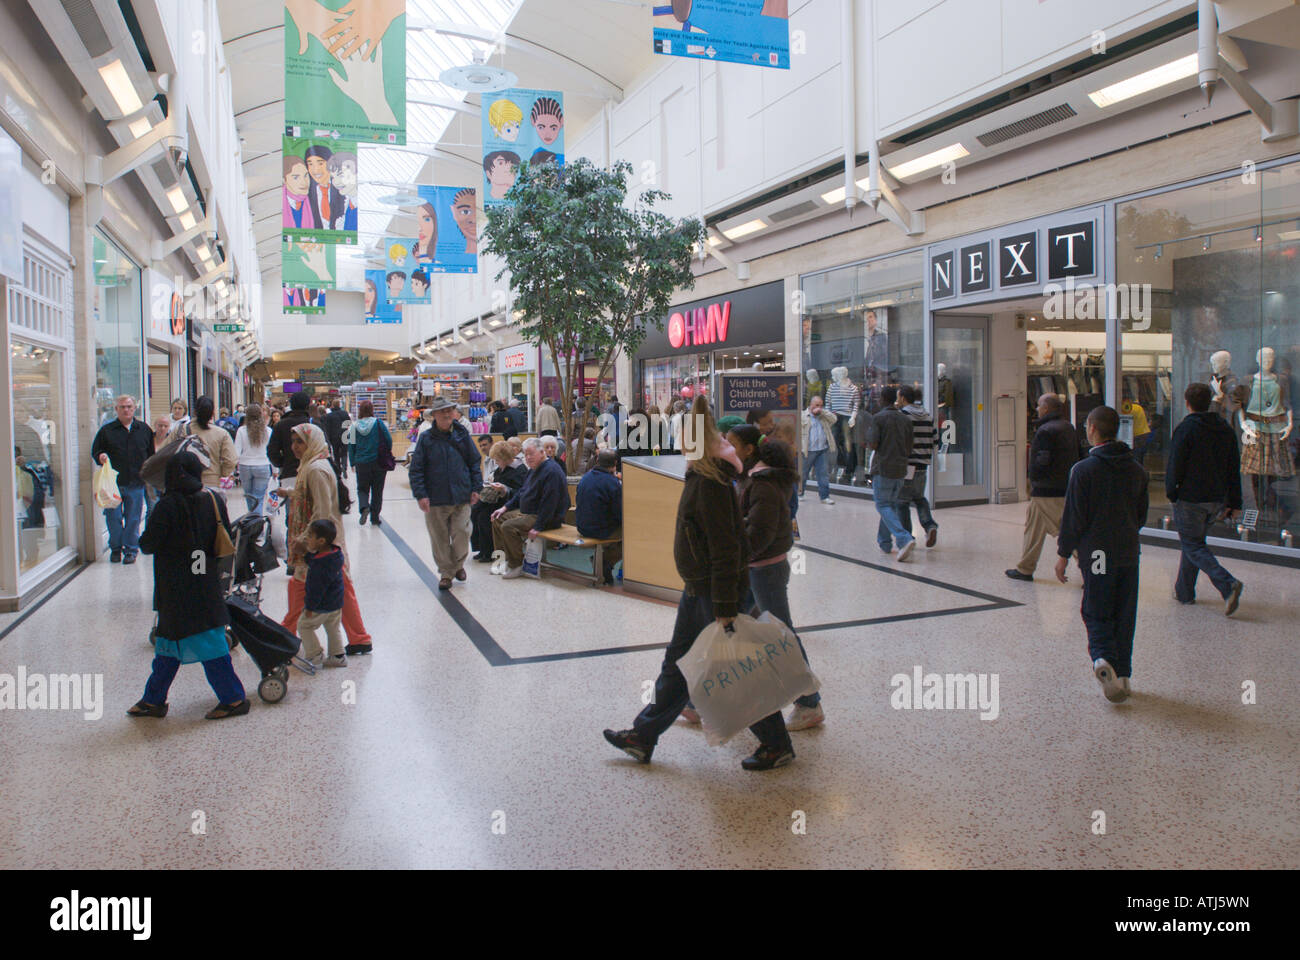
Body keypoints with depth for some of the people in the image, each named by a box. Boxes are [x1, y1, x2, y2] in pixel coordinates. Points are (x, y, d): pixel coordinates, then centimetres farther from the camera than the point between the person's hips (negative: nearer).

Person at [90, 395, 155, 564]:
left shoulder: (144, 430, 10)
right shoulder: (106, 430, 5)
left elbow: (151, 454, 15)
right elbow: (95, 451, 7)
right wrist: (100, 457, -15)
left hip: (136, 483, 1)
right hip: (113, 482, -1)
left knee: (133, 519, 5)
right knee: (113, 518, 1)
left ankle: (131, 550, 15)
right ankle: (115, 549, 18)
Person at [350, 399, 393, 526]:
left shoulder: (355, 426, -4)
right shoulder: (378, 423, -8)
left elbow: (352, 446, 1)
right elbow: (389, 440, -6)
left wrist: (353, 463, 10)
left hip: (361, 463, 1)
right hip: (379, 462, -1)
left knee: (362, 488, 14)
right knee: (377, 491, 9)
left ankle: (364, 507, -15)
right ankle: (375, 518, 11)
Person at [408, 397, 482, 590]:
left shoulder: (462, 434, 5)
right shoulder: (426, 438, -1)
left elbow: (474, 463, 11)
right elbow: (416, 469, -1)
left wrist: (475, 488, 4)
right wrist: (420, 494, -9)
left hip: (462, 497, 1)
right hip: (435, 499, -1)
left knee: (462, 532, 0)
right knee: (439, 537, 6)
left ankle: (458, 564, 24)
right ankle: (445, 572, 19)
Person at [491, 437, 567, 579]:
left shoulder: (551, 471, -21)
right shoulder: (534, 469, 13)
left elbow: (549, 502, -26)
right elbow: (521, 492, 24)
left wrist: (538, 527, -28)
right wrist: (505, 507, 14)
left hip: (547, 518, -11)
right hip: (526, 512, 11)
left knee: (508, 527, -25)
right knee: (498, 519, 9)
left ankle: (516, 567, -13)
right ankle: (502, 558, 10)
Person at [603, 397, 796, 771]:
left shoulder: (710, 483, -23)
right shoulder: (701, 472, 7)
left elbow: (724, 548, -25)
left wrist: (725, 607, -23)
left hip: (717, 588, -10)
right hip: (699, 586, 10)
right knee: (677, 660, 17)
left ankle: (777, 744, 19)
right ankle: (643, 736, 29)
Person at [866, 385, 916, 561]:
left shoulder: (878, 418, -9)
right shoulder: (906, 419, 8)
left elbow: (873, 445, -13)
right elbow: (909, 449, 7)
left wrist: (868, 434, 6)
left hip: (883, 467, -6)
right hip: (901, 468, 6)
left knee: (883, 505, -4)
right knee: (892, 504, 17)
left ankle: (905, 539, -23)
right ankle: (884, 542, 21)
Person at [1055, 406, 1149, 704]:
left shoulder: (1084, 469, -11)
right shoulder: (1137, 470, 6)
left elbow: (1073, 518, -10)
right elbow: (1142, 516, 14)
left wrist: (1063, 553, -1)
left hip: (1096, 554, -4)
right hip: (1129, 553, 4)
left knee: (1097, 614, 6)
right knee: (1124, 616, 12)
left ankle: (1102, 657, -18)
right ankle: (1122, 675, 14)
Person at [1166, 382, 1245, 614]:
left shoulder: (1185, 429, -13)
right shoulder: (1225, 428, 7)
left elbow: (1175, 466, -13)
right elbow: (1234, 468, 9)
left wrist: (1171, 492, 2)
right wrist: (1233, 502, 12)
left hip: (1190, 499, -7)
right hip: (1217, 499, 7)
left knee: (1192, 545, 1)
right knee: (1195, 541, 19)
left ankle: (1228, 585, -18)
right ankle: (1184, 591, 25)